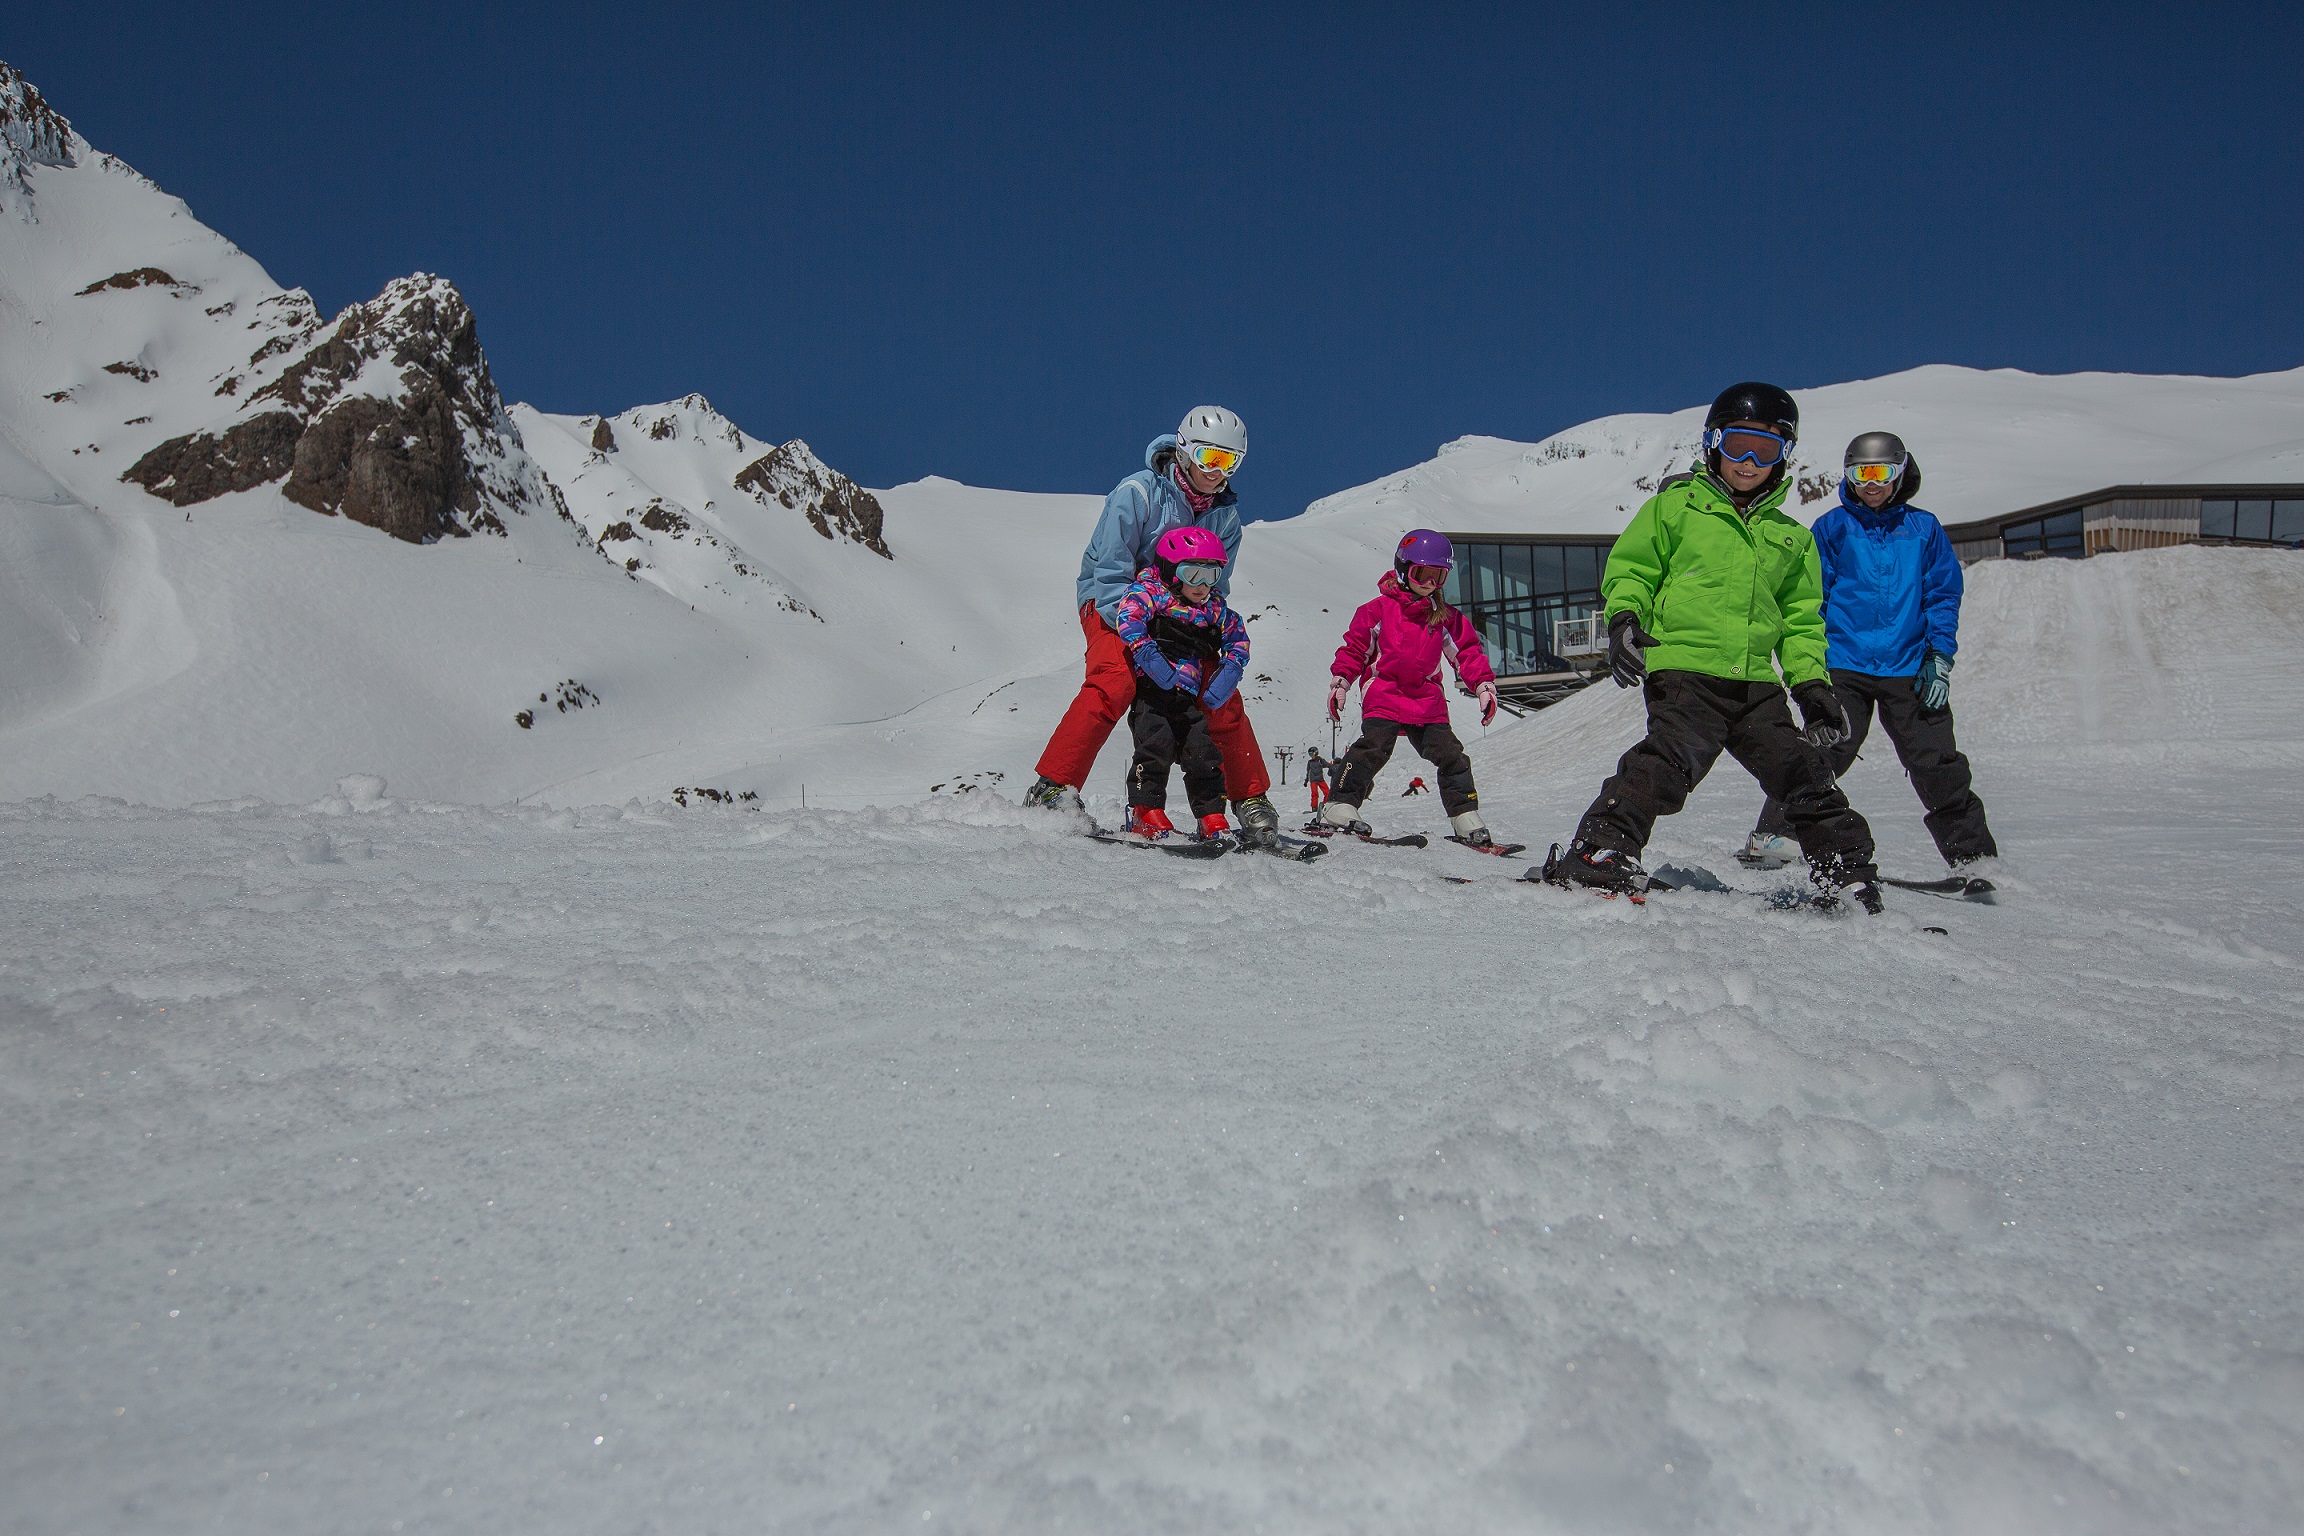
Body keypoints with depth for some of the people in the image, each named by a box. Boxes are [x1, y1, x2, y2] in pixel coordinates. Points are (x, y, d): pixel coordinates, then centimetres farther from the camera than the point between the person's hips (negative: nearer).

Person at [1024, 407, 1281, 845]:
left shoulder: (1225, 513, -2)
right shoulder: (1137, 493, -19)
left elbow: (1214, 589, 5)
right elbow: (1111, 575, -20)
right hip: (1112, 603, -5)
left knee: (1221, 696, -5)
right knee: (1114, 683, -30)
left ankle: (1251, 801, 10)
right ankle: (1052, 787, -29)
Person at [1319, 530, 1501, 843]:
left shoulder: (1446, 617, 11)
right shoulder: (1379, 609, 1)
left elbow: (1467, 652, 14)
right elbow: (1354, 647, 4)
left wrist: (1484, 685, 3)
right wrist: (1339, 682, -2)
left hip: (1428, 702, 4)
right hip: (1383, 697, -4)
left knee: (1450, 755, -1)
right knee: (1374, 748, -21)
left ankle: (1466, 817, 5)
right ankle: (1340, 806, -18)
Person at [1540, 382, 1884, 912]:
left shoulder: (1790, 537, 22)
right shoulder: (1676, 505, 9)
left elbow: (1800, 618, 25)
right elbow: (1630, 568, 8)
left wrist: (1812, 682, 11)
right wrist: (1624, 619, -12)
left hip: (1756, 684, 5)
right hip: (1684, 668, -5)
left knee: (1802, 771, 7)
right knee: (1671, 758, -28)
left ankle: (1847, 871, 22)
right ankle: (1600, 851, -30)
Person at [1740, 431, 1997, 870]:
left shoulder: (1924, 529, 10)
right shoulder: (1833, 527, 5)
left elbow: (1943, 596, 10)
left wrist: (1940, 657, 0)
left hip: (1908, 669, 2)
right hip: (1844, 665, -1)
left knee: (1938, 764, 1)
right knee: (1826, 753, -16)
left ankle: (1974, 856, 12)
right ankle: (1772, 835, -11)